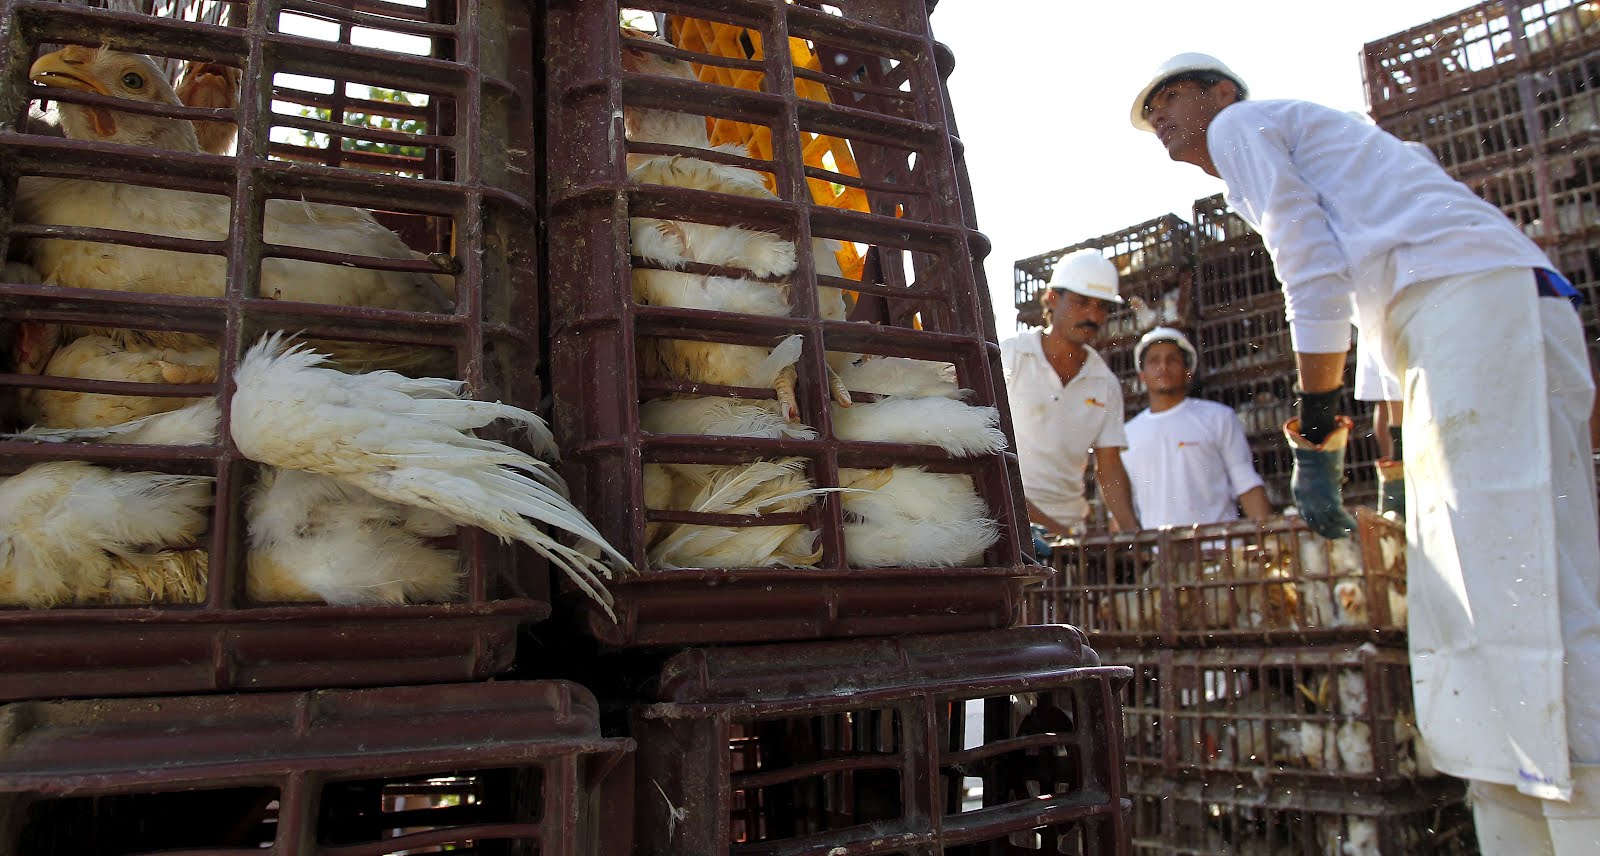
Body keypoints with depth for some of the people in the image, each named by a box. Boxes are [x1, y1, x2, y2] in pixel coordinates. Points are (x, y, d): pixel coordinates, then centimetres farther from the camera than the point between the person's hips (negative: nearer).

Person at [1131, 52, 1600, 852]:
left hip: (1474, 303, -9)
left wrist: (1314, 441, -4)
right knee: (1468, 614, 4)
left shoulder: (1240, 124, 9)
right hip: (1472, 331, 9)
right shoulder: (1311, 137, 35)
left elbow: (1314, 277, -4)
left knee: (1527, 595, -17)